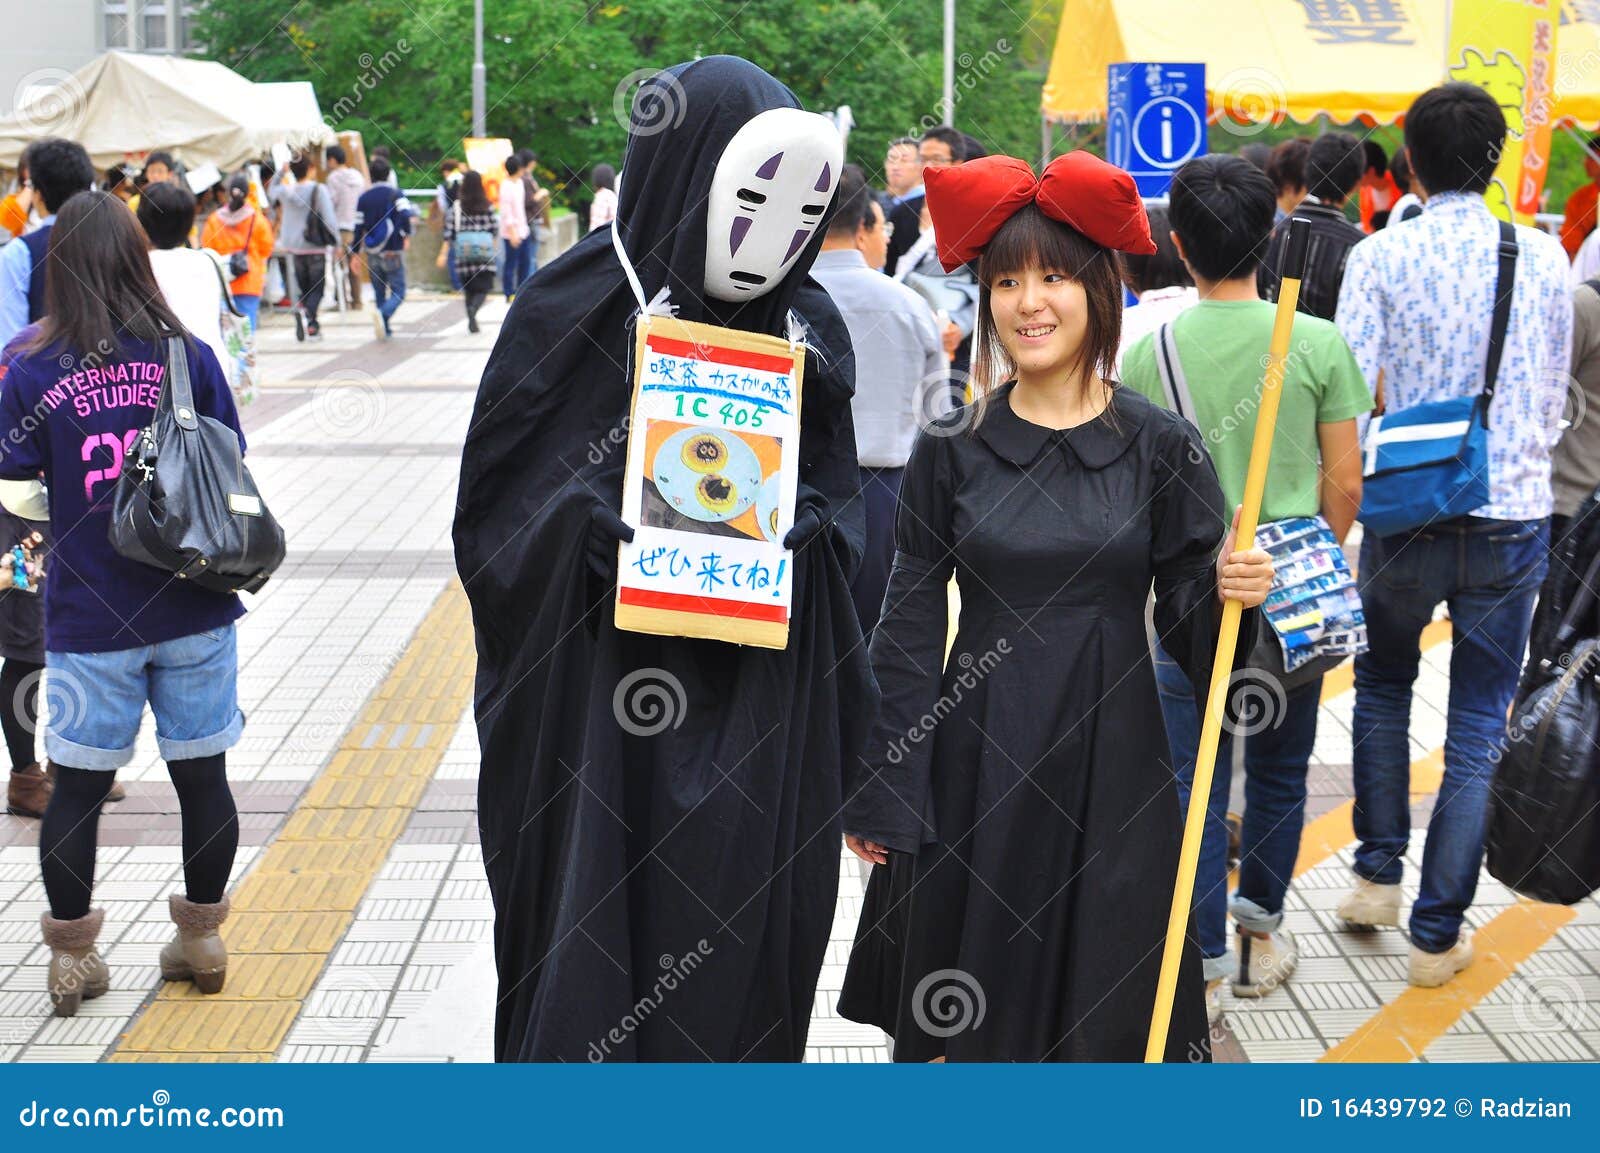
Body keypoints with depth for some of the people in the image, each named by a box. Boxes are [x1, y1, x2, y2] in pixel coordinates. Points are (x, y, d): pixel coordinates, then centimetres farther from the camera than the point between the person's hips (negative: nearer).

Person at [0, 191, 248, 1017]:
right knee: (201, 773, 12)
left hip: (89, 615, -1)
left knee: (79, 783, 9)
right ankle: (201, 942, 24)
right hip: (192, 606, 1)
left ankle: (71, 956, 19)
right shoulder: (188, 355, -5)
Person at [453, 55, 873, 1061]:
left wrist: (806, 532, -9)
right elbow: (494, 507, -2)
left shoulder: (810, 328, 5)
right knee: (590, 961, 1)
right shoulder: (573, 310, -4)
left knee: (743, 953, 6)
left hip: (757, 719, 3)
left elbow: (840, 493, 13)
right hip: (594, 706, -3)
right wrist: (590, 518, -20)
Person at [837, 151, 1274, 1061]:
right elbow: (908, 631, 2)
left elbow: (1189, 625, 2)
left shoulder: (1163, 448, -2)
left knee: (1108, 1015, 7)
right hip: (974, 767, 0)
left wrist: (1231, 596, -20)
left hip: (1111, 757, 0)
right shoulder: (950, 451, -1)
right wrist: (878, 796, 0)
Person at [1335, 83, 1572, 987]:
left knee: (1384, 686, 24)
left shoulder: (1382, 256, -7)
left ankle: (1379, 876, 27)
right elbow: (1558, 396, 10)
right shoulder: (1544, 256, 0)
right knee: (1479, 730, 7)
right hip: (1515, 518, 1)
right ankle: (1439, 933, 11)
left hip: (1408, 515, 0)